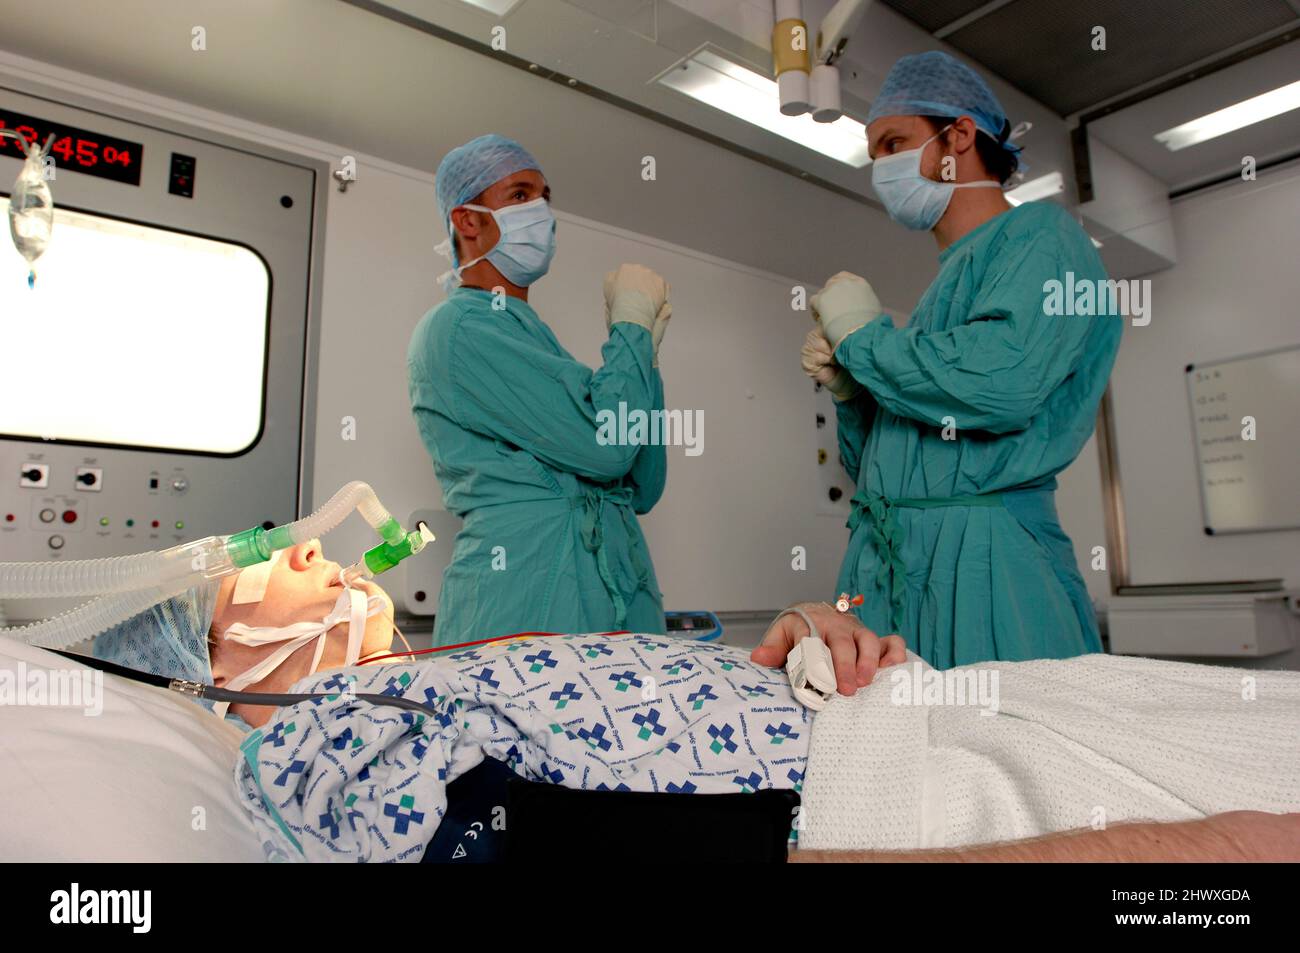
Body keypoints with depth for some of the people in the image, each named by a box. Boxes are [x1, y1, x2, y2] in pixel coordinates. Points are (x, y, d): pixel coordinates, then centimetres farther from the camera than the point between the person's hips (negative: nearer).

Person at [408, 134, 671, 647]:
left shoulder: (533, 335, 20)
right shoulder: (459, 327, -6)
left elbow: (642, 489, 16)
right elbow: (603, 444, -16)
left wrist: (643, 350, 9)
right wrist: (631, 323, -1)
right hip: (529, 604, -8)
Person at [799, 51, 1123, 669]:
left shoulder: (1039, 236, 2)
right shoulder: (946, 281, 24)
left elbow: (999, 382, -22)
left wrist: (861, 335, -7)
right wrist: (847, 390, 6)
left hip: (982, 565, -7)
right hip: (884, 570, 7)